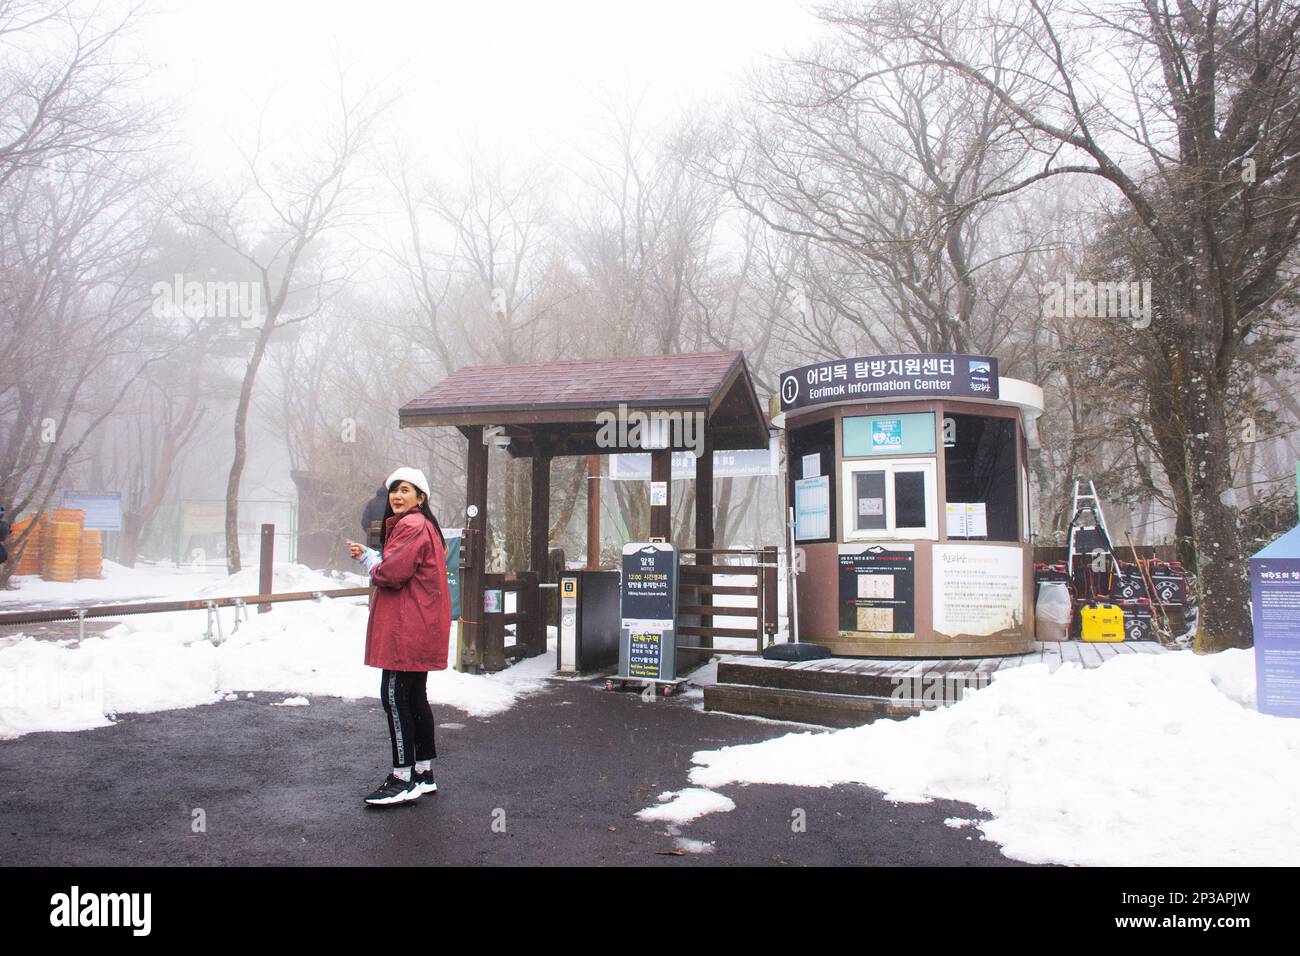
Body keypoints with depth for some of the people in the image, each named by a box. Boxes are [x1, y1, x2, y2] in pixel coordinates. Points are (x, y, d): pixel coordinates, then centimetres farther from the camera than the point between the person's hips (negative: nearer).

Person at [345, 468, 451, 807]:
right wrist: (371, 555, 4)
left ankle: (403, 778, -2)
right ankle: (424, 773, 21)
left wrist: (368, 558, 0)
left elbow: (391, 573, -20)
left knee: (394, 696, -7)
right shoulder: (419, 525, 20)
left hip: (407, 629, -11)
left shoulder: (412, 526, -14)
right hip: (415, 629, 11)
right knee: (414, 697, 14)